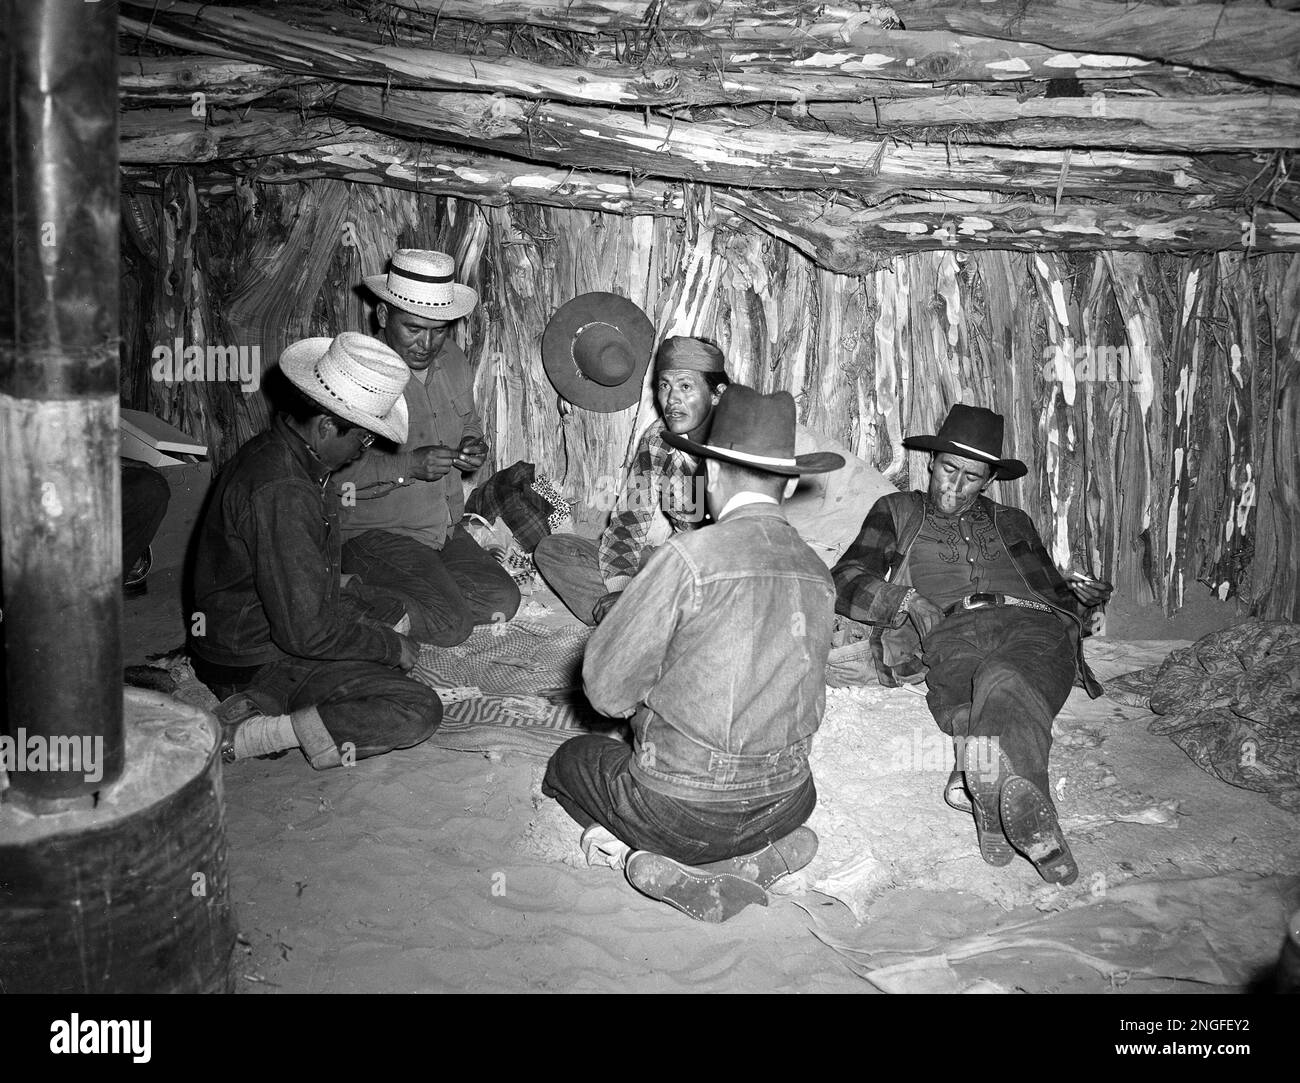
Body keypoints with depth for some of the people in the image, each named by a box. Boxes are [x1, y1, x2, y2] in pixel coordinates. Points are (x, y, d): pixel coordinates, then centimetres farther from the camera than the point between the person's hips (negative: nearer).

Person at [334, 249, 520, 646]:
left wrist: (473, 449, -2)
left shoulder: (452, 360, 5)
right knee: (449, 624, -20)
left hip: (445, 529, 8)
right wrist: (408, 466, -28)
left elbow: (469, 424, 23)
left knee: (502, 602, -5)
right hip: (375, 533, -8)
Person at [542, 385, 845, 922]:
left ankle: (652, 859, 1)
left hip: (685, 811, -4)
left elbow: (606, 687, -14)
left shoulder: (689, 555, -20)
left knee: (572, 758, 24)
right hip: (785, 803, 4)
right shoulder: (818, 573, -2)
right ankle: (763, 854, 9)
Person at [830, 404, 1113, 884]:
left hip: (1033, 626, 1)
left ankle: (984, 789, -61)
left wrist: (1080, 596, 9)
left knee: (1006, 683, -39)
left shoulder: (1012, 523, 38)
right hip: (952, 633, -1)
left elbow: (1051, 592, 32)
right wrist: (903, 599, 1)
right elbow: (846, 581, 18)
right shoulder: (898, 512, 30)